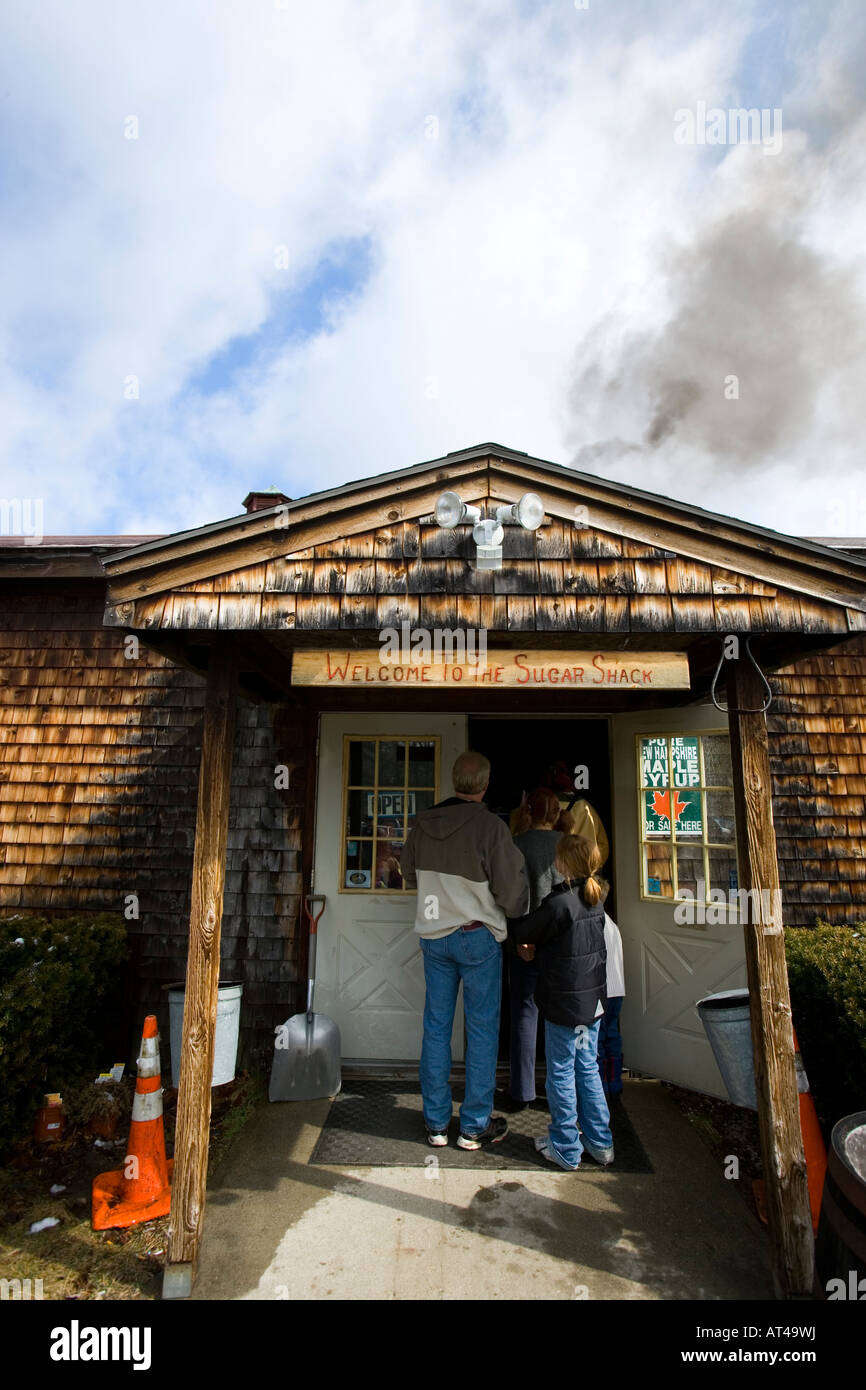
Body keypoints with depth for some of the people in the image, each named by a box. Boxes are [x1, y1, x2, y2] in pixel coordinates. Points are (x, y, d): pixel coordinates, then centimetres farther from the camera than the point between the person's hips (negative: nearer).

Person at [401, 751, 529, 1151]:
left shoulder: (422, 824, -2)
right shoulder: (490, 826, -18)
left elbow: (409, 875, 13)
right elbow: (511, 892, -13)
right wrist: (518, 910, 8)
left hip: (433, 935, 5)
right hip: (478, 937, -5)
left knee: (436, 1027, 13)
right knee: (482, 1030, 9)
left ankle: (436, 1123, 25)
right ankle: (475, 1127, 20)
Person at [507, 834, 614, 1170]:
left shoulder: (559, 902, -22)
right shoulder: (595, 899, 2)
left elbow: (524, 932, -11)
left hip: (564, 1003, -7)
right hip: (593, 1001, 7)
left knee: (561, 1073, 8)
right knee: (588, 1069, 19)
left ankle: (565, 1149, 20)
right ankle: (600, 1142, 29)